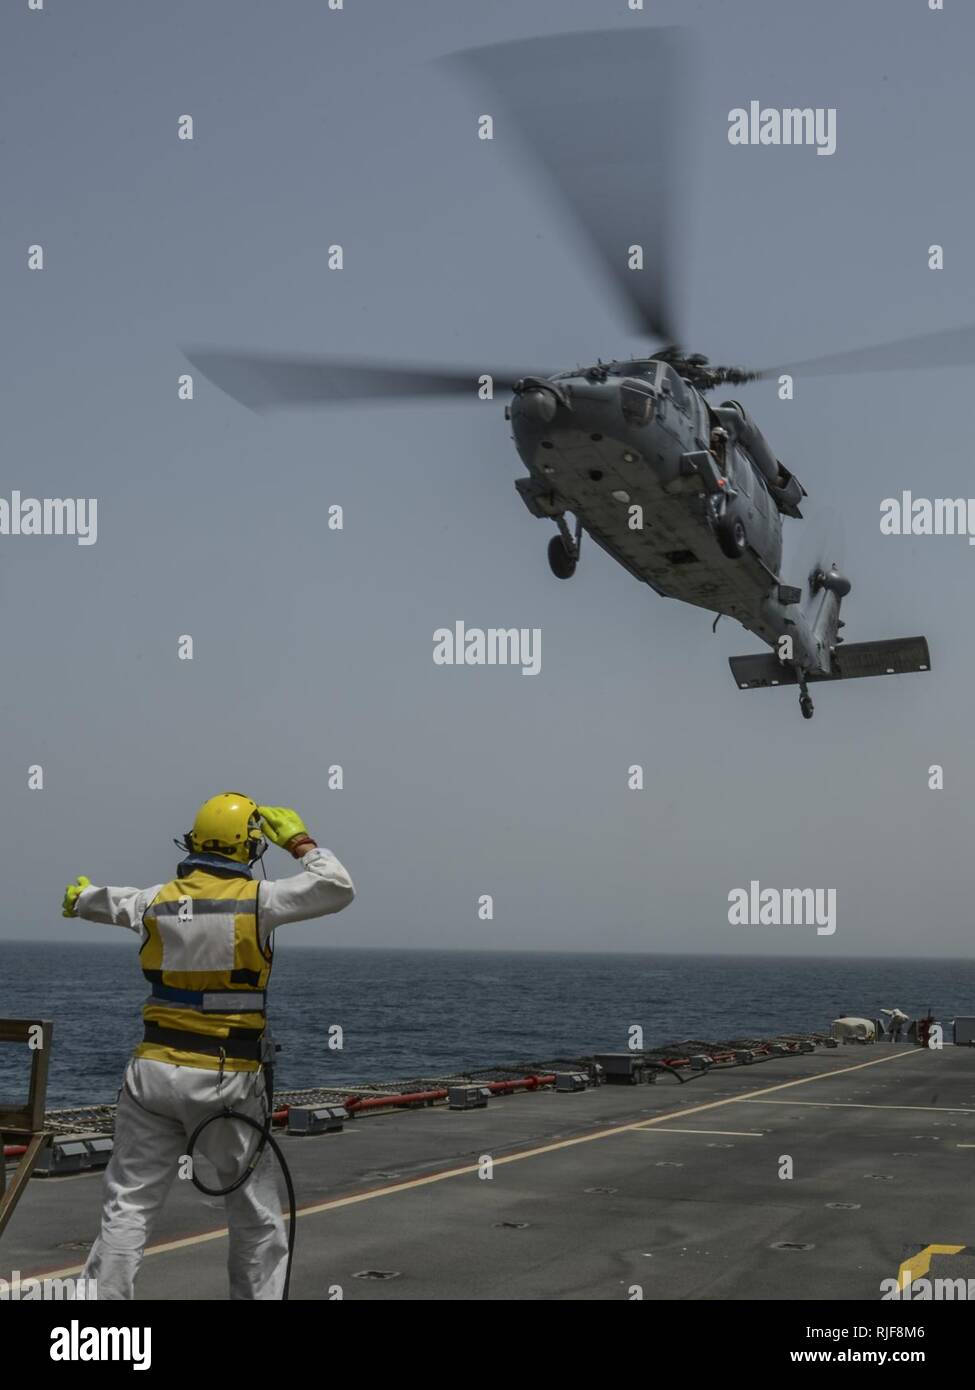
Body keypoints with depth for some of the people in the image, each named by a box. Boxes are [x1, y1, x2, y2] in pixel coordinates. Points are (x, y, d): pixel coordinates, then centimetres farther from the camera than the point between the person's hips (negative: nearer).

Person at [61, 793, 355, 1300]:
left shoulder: (156, 901, 5)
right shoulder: (256, 900, -9)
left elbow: (109, 901, 28)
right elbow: (338, 888, -6)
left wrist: (79, 897, 51)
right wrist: (299, 840, 8)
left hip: (154, 1070, 3)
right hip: (226, 1080, -3)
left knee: (129, 1206, 6)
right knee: (257, 1215, 11)